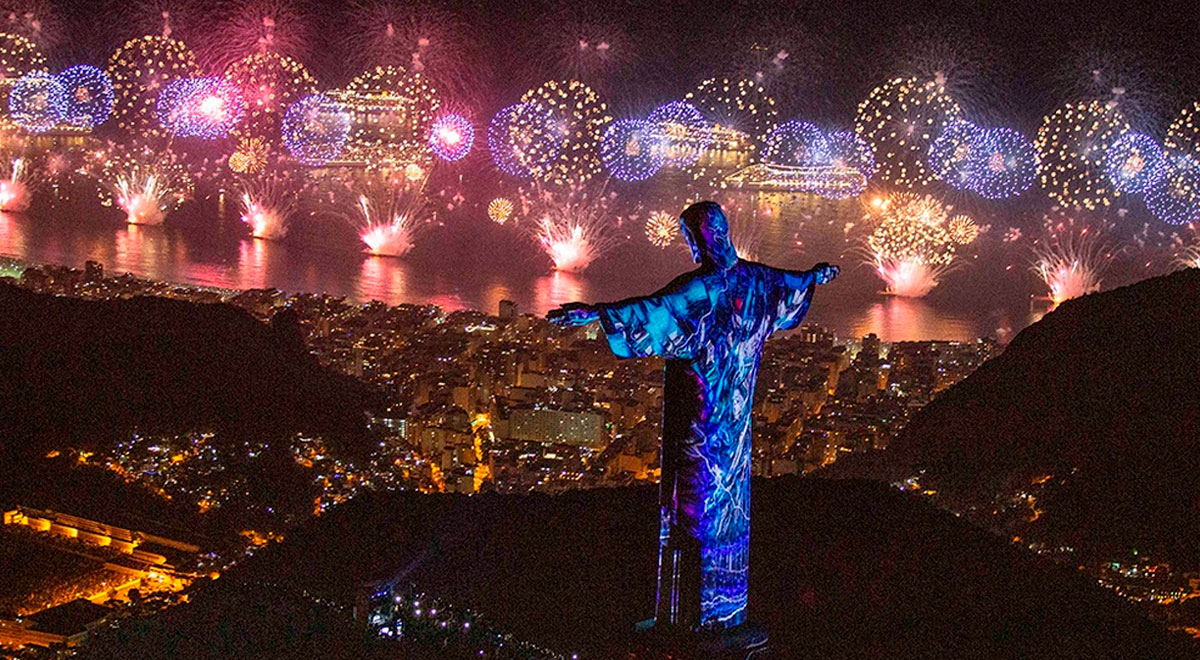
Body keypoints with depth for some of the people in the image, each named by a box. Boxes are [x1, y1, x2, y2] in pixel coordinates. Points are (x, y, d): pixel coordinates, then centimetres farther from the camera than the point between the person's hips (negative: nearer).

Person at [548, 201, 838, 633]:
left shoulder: (701, 288, -20)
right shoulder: (755, 280, 4)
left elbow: (654, 310, -35)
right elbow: (793, 283, 26)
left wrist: (595, 314, -44)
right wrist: (817, 276, 49)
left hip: (699, 417, -7)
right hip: (735, 417, 7)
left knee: (694, 501, -3)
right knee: (729, 499, 14)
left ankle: (691, 613, 0)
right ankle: (729, 609, 21)